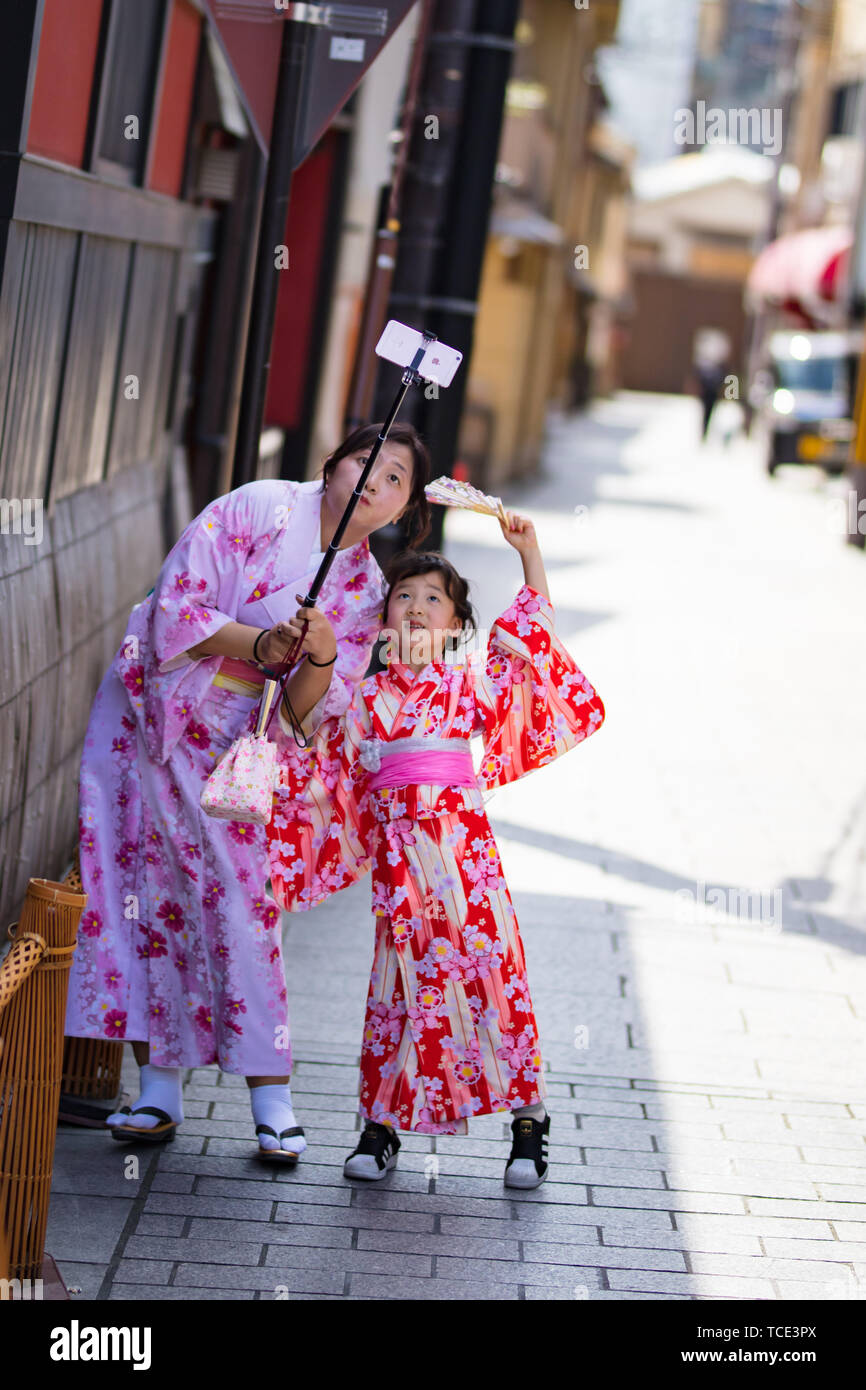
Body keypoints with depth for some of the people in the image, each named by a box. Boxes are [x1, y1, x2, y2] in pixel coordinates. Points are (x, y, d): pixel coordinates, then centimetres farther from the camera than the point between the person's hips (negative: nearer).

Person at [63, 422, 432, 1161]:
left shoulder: (366, 589, 2)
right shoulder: (261, 508, -9)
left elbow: (310, 712, -3)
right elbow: (177, 606, -14)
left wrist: (320, 656, -23)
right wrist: (262, 644, -25)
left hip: (231, 745, 2)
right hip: (148, 711, -2)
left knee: (241, 901, -7)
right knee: (141, 882, -3)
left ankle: (272, 1099, 0)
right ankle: (158, 1086, 5)